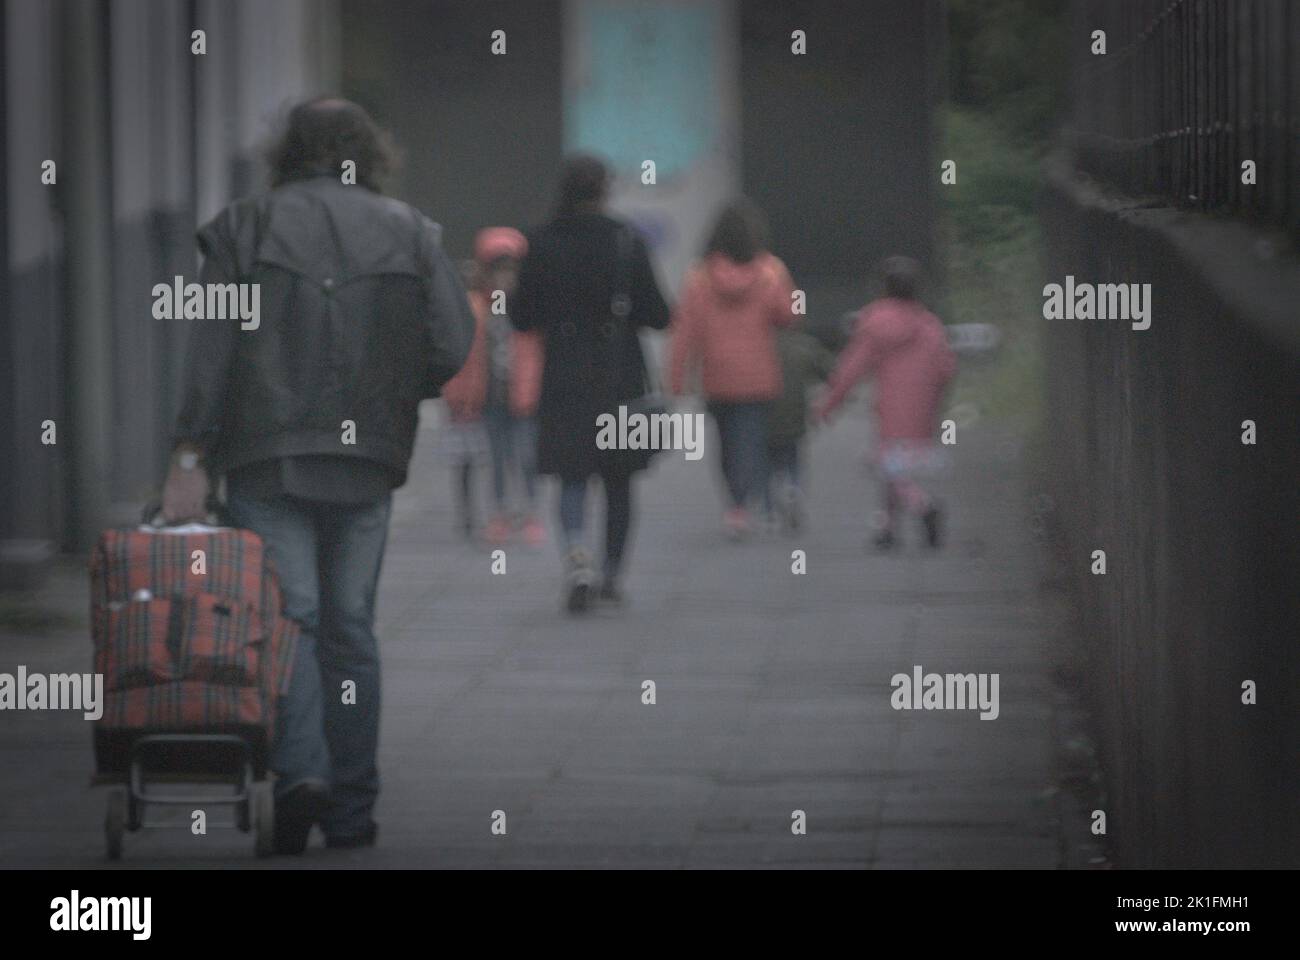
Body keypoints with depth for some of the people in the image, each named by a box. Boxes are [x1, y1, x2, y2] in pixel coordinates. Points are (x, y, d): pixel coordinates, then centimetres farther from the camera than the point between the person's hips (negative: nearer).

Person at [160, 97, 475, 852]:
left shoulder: (247, 229, 3)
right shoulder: (410, 232, 7)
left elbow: (211, 351, -4)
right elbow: (453, 342, -2)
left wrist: (193, 457, -5)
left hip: (267, 455, -2)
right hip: (366, 459, 2)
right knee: (350, 626, 9)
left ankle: (300, 770, -22)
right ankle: (353, 809, 11)